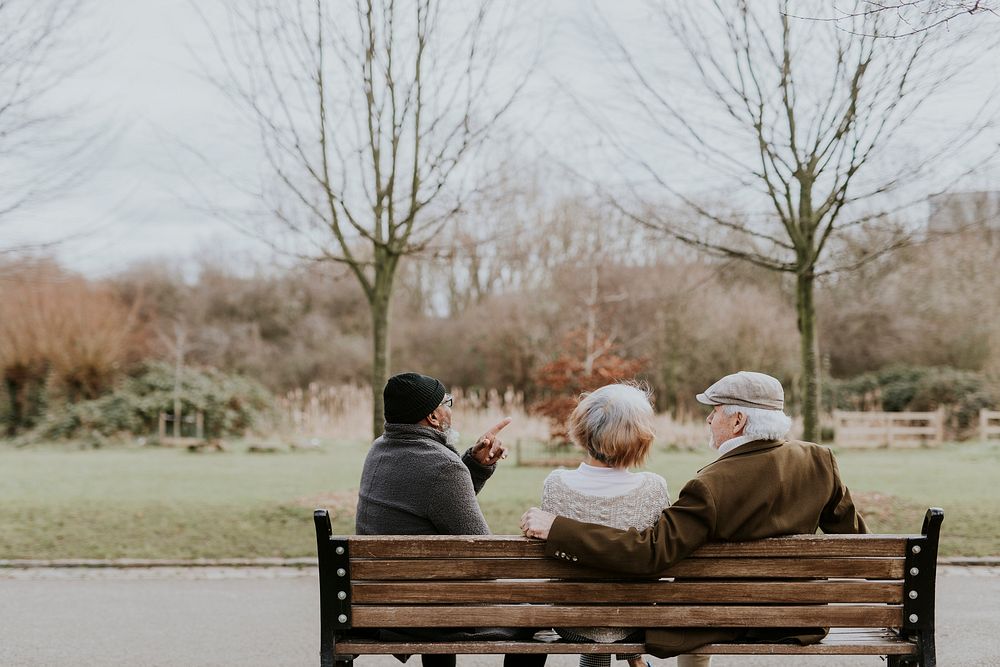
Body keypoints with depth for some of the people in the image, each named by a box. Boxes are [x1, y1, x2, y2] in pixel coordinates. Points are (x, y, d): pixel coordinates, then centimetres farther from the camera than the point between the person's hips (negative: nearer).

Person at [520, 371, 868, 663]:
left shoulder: (711, 487, -30)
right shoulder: (819, 461, -13)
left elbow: (649, 551, -33)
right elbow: (854, 537, -3)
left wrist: (554, 528, -30)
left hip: (723, 624, -6)